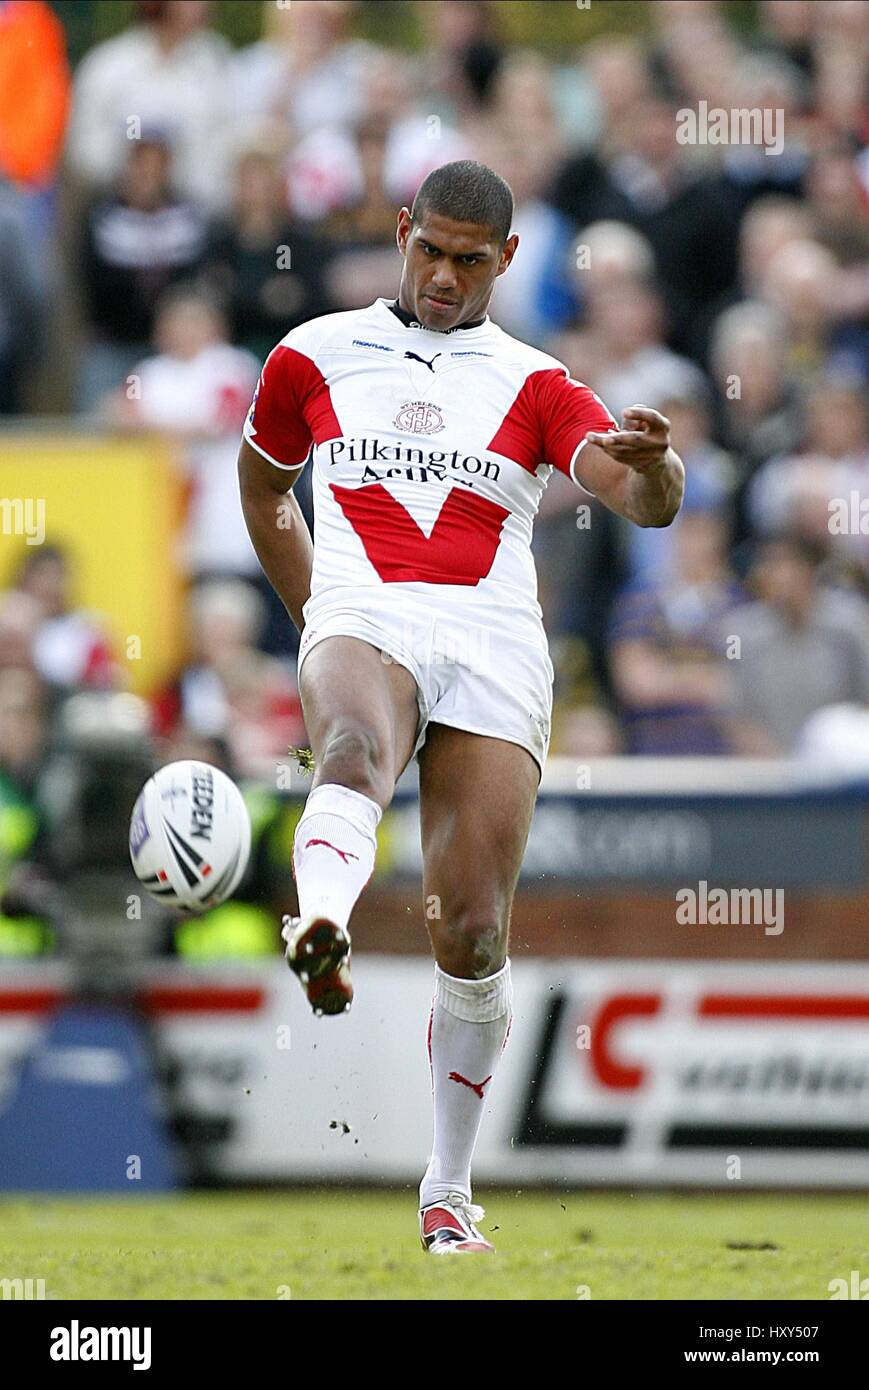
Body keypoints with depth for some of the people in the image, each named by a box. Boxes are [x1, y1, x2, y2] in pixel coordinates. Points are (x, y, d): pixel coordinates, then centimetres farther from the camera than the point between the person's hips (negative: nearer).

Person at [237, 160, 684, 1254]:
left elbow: (646, 503, -2)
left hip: (494, 645, 1)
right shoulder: (314, 356, 17)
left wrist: (649, 465, -26)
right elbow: (262, 484, 33)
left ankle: (449, 1189, 8)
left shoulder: (534, 385, 13)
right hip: (364, 618, -1)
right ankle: (320, 929, -70)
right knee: (355, 752, -39)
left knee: (472, 934, -6)